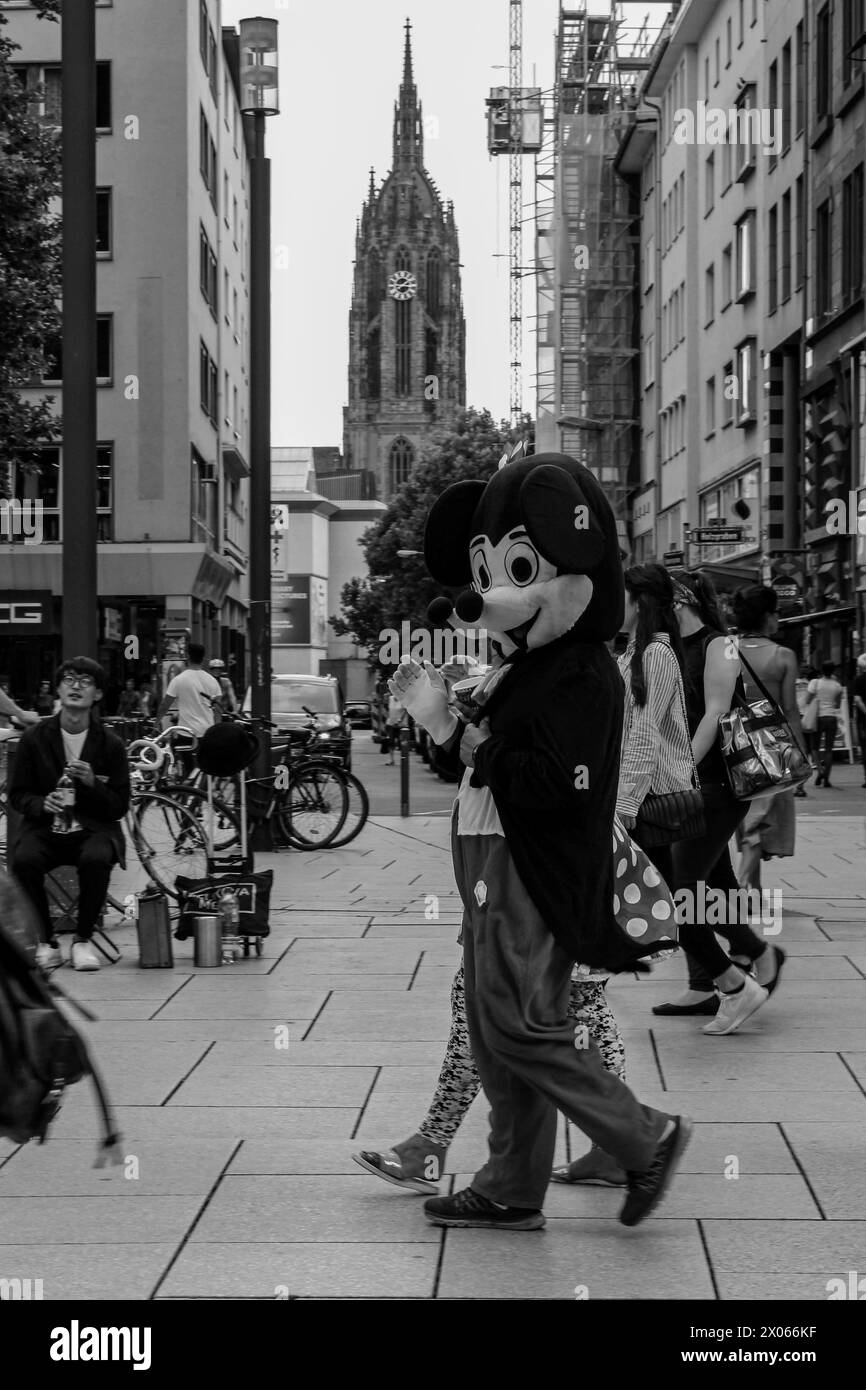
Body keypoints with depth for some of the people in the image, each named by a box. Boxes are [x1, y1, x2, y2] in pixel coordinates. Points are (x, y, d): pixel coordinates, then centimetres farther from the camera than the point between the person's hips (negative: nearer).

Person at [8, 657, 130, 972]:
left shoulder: (110, 744, 1)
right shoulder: (34, 738, 3)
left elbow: (121, 806, 2)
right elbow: (17, 795, 7)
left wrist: (91, 783, -17)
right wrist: (42, 804, -15)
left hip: (94, 828, -1)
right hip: (45, 827, 1)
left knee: (97, 859, -36)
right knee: (23, 861, -32)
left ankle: (83, 940, -12)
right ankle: (46, 942, -10)